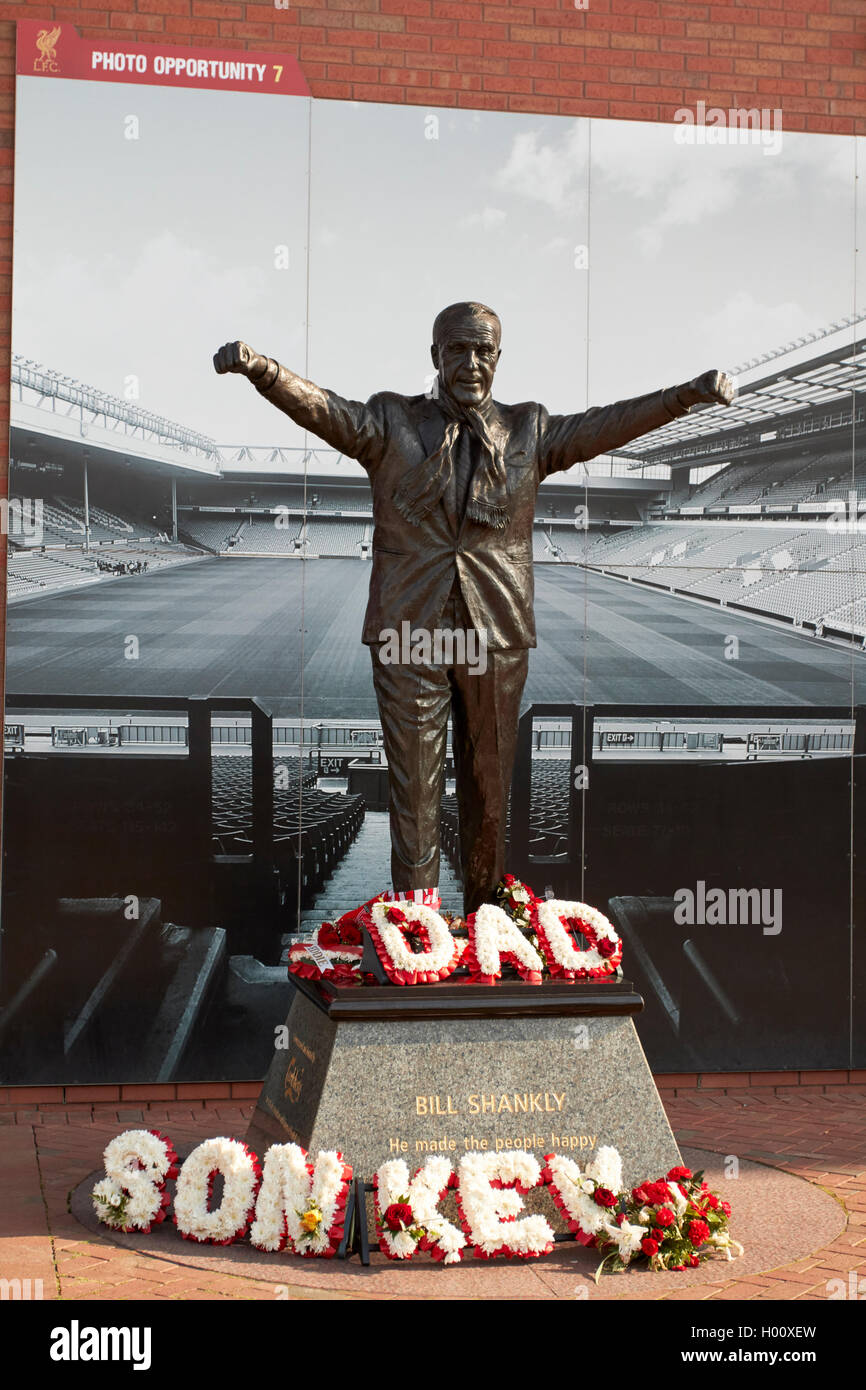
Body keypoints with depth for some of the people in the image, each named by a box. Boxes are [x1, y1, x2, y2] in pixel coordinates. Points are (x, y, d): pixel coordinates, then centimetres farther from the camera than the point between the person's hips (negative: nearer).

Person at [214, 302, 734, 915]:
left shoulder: (528, 432, 10)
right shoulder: (392, 424, 4)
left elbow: (608, 424, -1)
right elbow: (321, 407, -11)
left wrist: (687, 394, -16)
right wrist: (260, 368, -31)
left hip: (498, 635, 2)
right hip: (408, 634, -2)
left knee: (490, 790, 11)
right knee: (414, 791, 1)